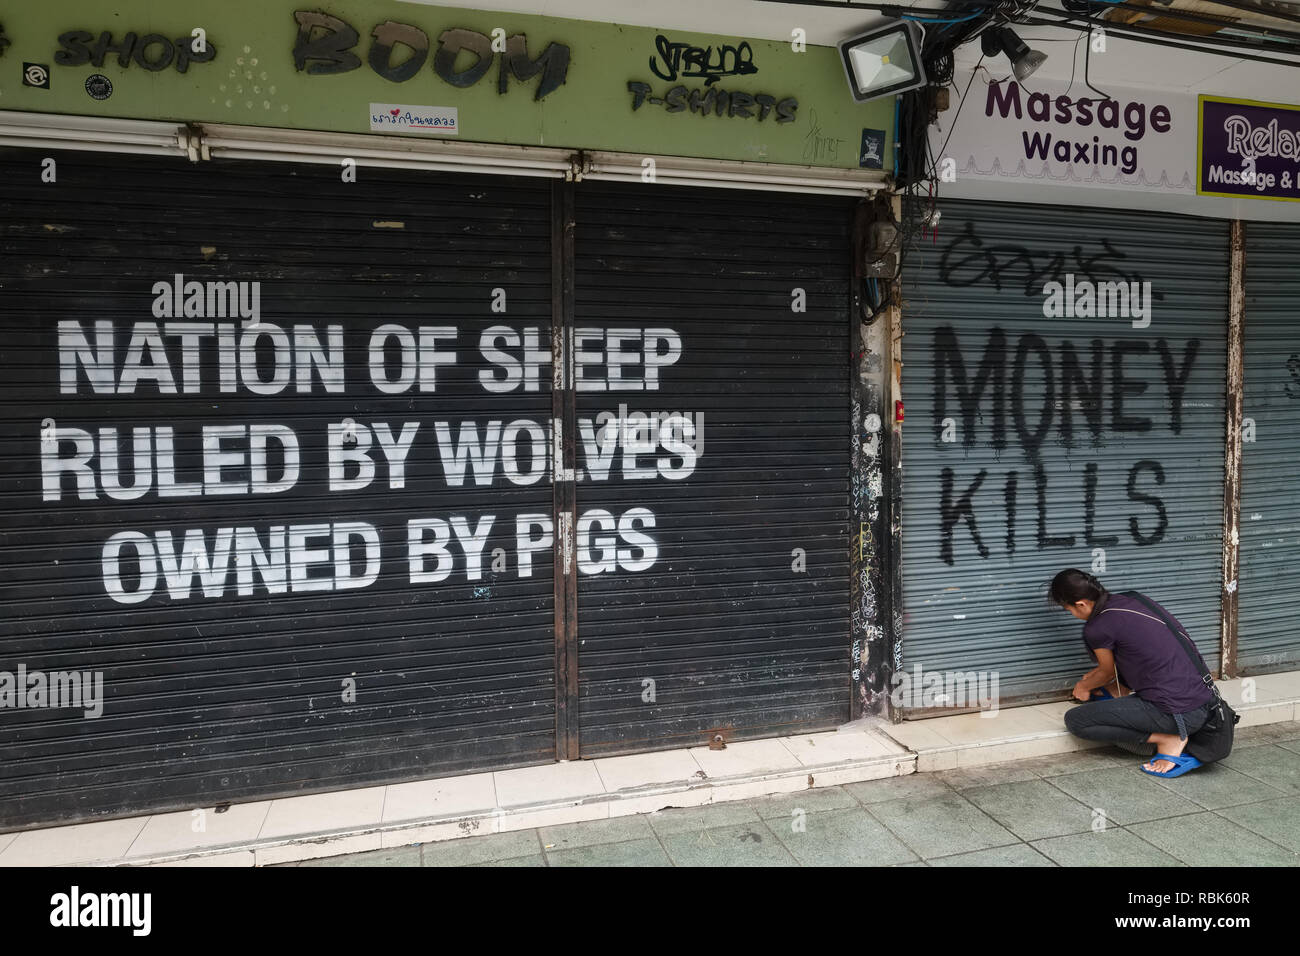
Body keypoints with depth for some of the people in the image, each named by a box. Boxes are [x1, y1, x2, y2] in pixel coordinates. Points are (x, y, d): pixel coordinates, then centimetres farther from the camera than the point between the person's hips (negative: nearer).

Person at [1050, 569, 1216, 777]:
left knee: (1074, 720, -3)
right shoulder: (1133, 600, 10)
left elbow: (1108, 672, 8)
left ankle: (1167, 740, -3)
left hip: (1179, 715, -9)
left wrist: (1084, 687, 28)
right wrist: (1092, 675, 39)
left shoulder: (1097, 627, -13)